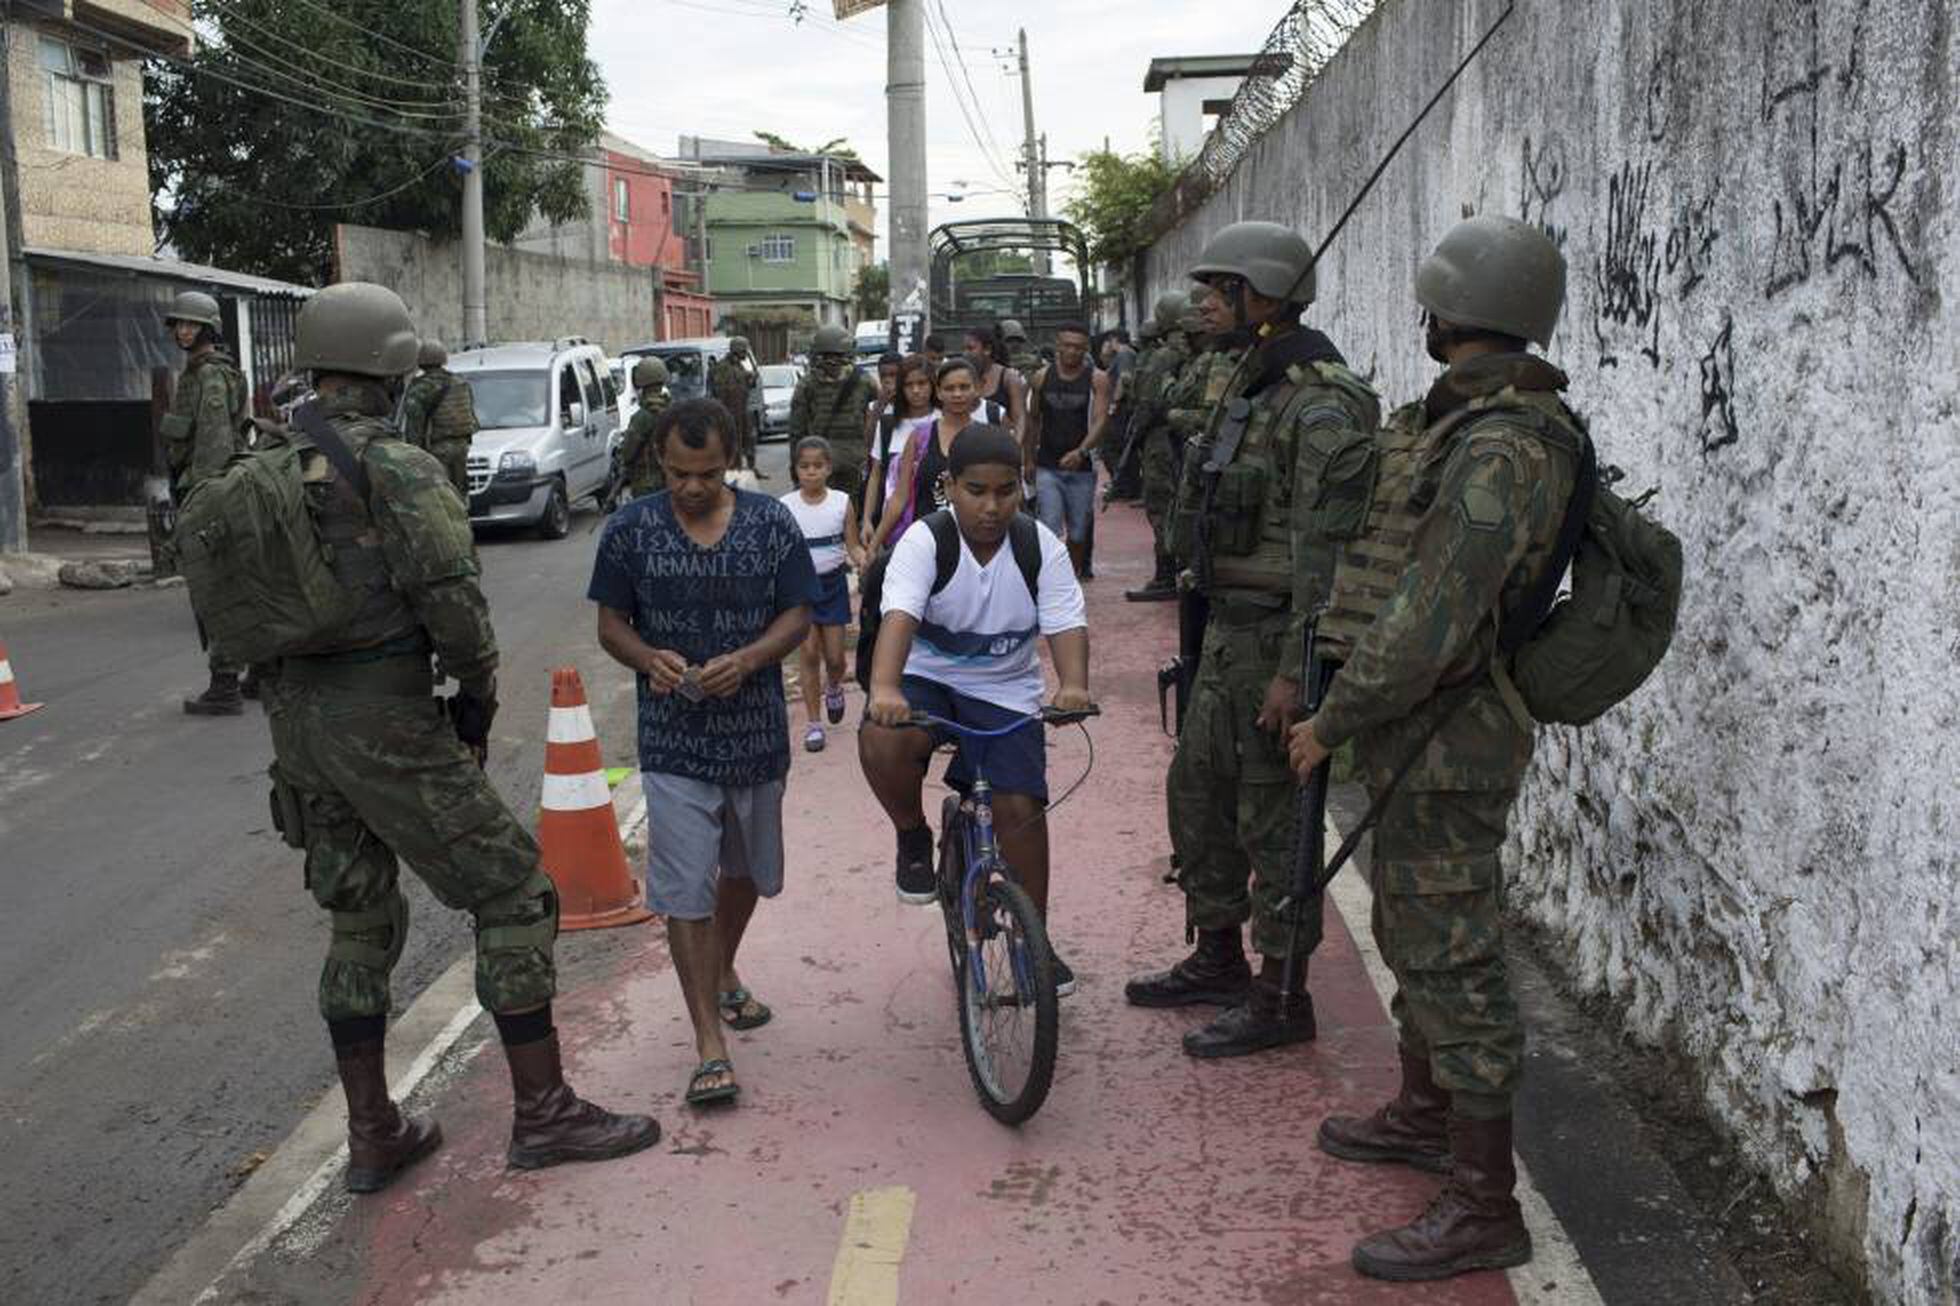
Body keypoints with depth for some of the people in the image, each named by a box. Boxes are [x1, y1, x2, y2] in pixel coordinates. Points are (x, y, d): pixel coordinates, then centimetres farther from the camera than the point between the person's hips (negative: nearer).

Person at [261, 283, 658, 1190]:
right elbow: (451, 598, -20)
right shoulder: (396, 467, -14)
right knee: (512, 896, 4)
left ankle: (373, 1137, 24)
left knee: (359, 925, 17)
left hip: (298, 726, 8)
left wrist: (292, 701, 18)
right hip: (390, 725, -8)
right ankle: (543, 1112, 8)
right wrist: (479, 695, -4)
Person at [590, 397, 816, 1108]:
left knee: (745, 869, 21)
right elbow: (611, 623, 1)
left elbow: (797, 616, -2)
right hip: (674, 738, -2)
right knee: (685, 892, -6)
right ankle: (710, 1043, 1)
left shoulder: (771, 523, -5)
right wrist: (648, 659, -21)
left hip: (756, 731, 2)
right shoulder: (629, 529, -5)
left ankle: (723, 972, 48)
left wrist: (745, 660, -21)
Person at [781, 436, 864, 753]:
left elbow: (852, 545, -4)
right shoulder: (786, 506, -6)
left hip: (832, 583, 0)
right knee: (809, 652, -1)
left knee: (834, 655, 5)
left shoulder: (842, 502, -5)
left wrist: (862, 559, -24)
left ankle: (833, 688, 40)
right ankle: (814, 722, 8)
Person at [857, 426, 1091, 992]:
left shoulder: (1041, 546, -9)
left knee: (1020, 805, -10)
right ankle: (913, 837, -1)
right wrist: (884, 689, -50)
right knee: (881, 740, -32)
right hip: (928, 679, -2)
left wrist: (1073, 685, -40)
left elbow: (1067, 624, -19)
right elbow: (898, 617, -32)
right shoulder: (925, 541, -16)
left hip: (1006, 695, 2)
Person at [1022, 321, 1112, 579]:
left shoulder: (1097, 379, -3)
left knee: (1078, 532, 10)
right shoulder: (1042, 377, 4)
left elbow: (1100, 420, -14)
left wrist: (1081, 451, -30)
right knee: (1050, 531, -11)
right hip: (1047, 468, 0)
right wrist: (1029, 459, 13)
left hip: (1081, 468, 0)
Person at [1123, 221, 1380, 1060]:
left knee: (1274, 817, -1)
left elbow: (1323, 549, -23)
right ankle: (1217, 960, 33)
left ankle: (1282, 999, 11)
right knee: (1198, 791, 18)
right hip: (1229, 627, 10)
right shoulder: (1252, 384, 13)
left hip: (1274, 635, -10)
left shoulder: (1321, 406, -19)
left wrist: (1294, 672, -25)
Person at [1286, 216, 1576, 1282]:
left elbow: (1431, 621, -28)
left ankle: (1482, 1207, 6)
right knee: (1414, 933, 23)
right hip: (1437, 736, 11)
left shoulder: (1499, 450, -26)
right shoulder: (1515, 427, 8)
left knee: (1452, 960, -4)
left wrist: (1333, 720, -16)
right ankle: (1423, 1116, 41)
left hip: (1446, 745, -11)